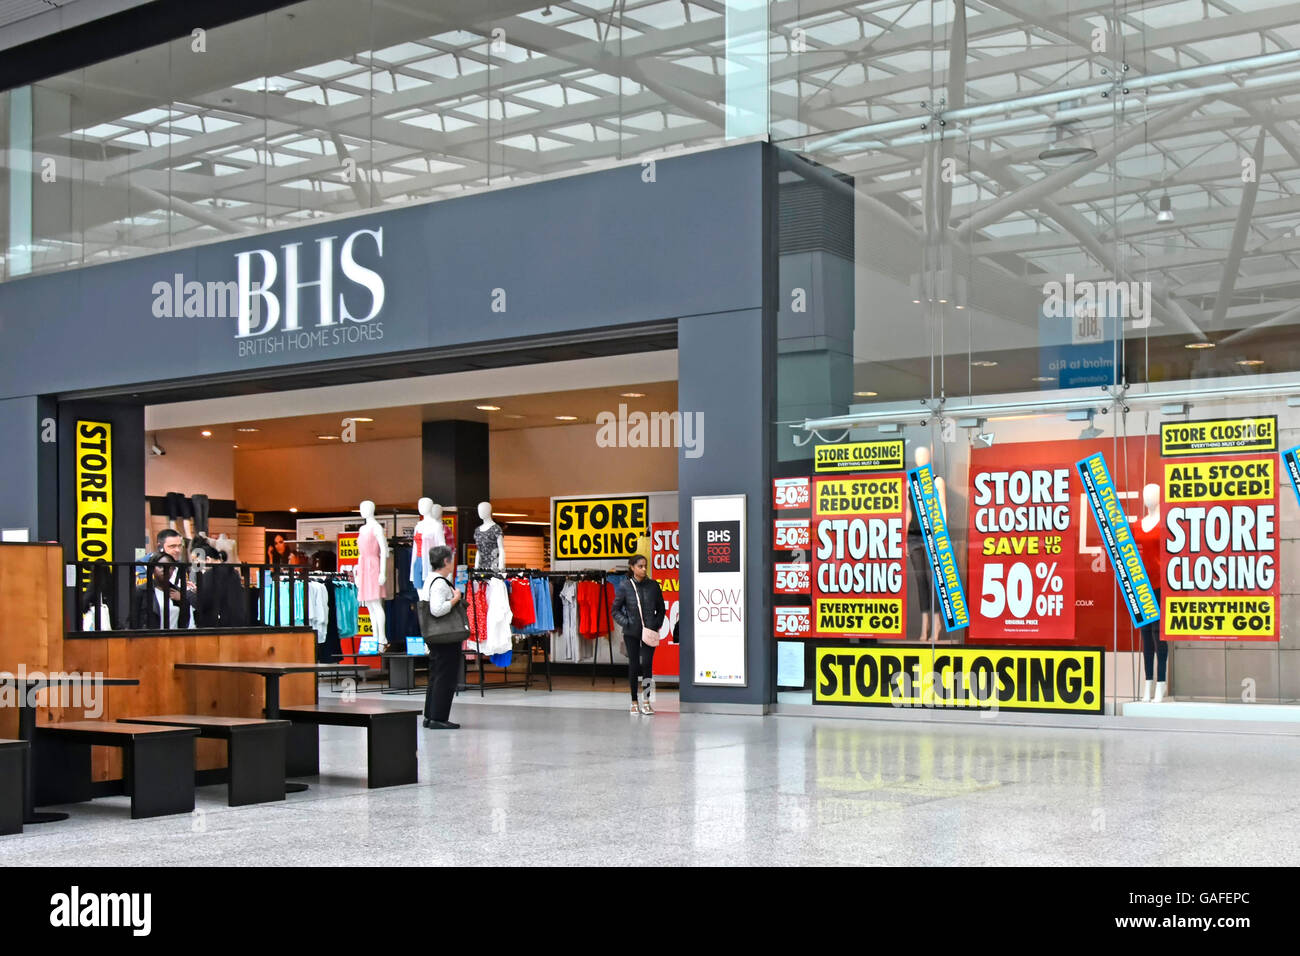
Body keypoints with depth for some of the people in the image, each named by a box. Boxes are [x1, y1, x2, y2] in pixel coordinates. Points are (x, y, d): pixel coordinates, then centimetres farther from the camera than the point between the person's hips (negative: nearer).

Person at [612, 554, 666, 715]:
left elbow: (661, 609, 11)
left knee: (647, 664, -9)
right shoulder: (625, 586, -2)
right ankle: (635, 702, 15)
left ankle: (645, 700, -2)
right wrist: (626, 623, -9)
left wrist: (657, 625, -1)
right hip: (631, 633, 0)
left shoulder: (653, 585, 2)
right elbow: (615, 610, 3)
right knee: (634, 665, 5)